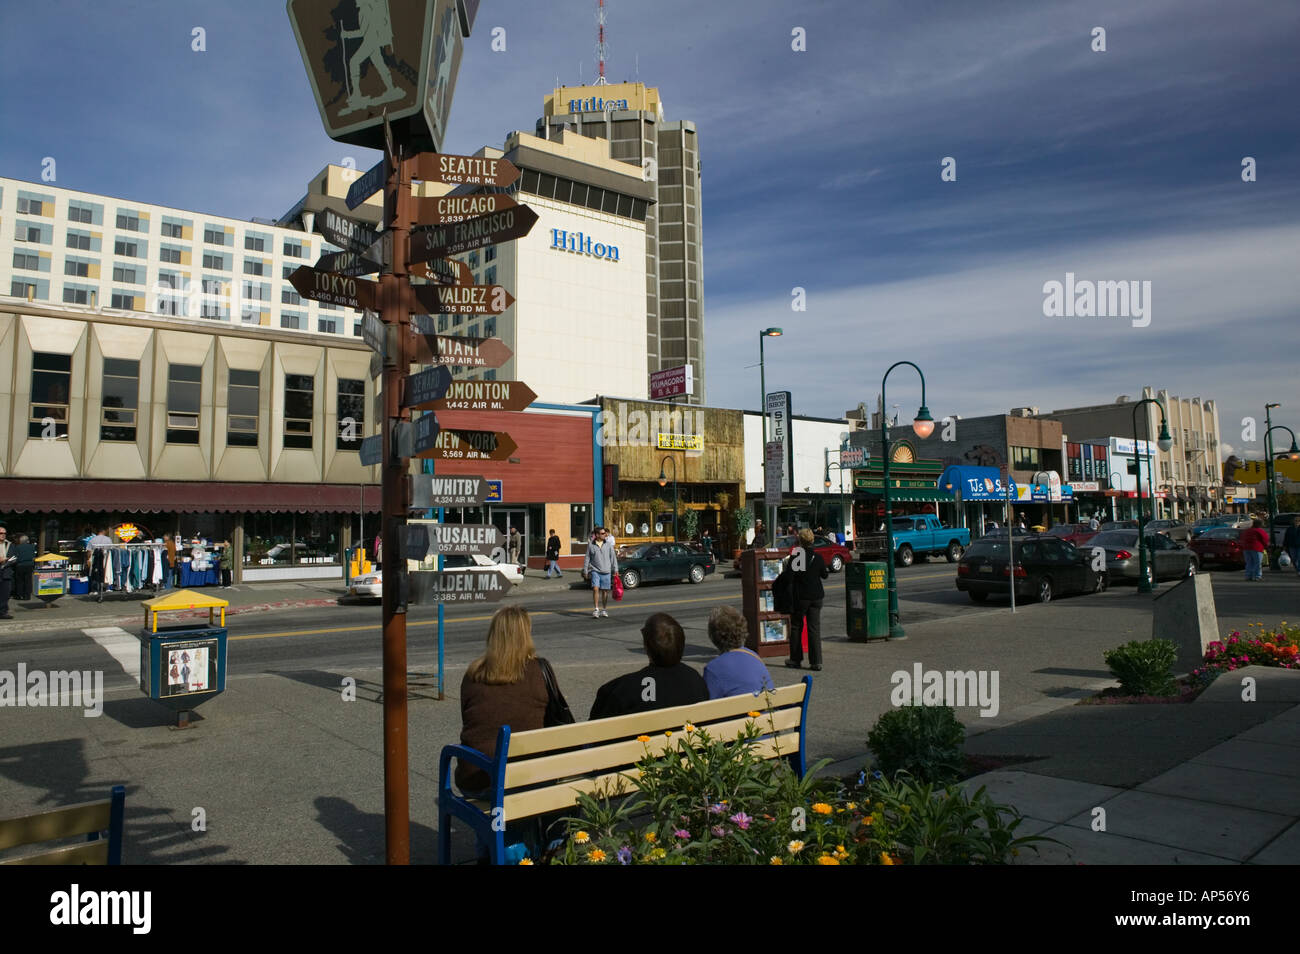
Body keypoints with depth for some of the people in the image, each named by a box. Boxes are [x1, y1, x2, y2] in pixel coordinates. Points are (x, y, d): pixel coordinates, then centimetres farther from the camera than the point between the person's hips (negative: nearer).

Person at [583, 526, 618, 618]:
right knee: (595, 589, -14)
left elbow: (613, 557, 5)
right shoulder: (591, 545, 1)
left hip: (606, 572, 1)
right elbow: (587, 558, 5)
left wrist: (615, 569, 1)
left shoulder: (608, 544, 4)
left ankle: (604, 609, 18)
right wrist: (585, 571, 2)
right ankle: (596, 609, -7)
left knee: (605, 591, 5)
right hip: (595, 571, -1)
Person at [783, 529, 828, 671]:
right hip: (816, 596, 3)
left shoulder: (795, 557, -13)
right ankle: (816, 662, 2)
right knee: (815, 628, 5)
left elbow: (788, 575, -18)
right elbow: (825, 575, 8)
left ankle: (796, 659, 16)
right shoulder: (817, 557, -1)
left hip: (800, 597, -3)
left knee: (796, 627, 11)